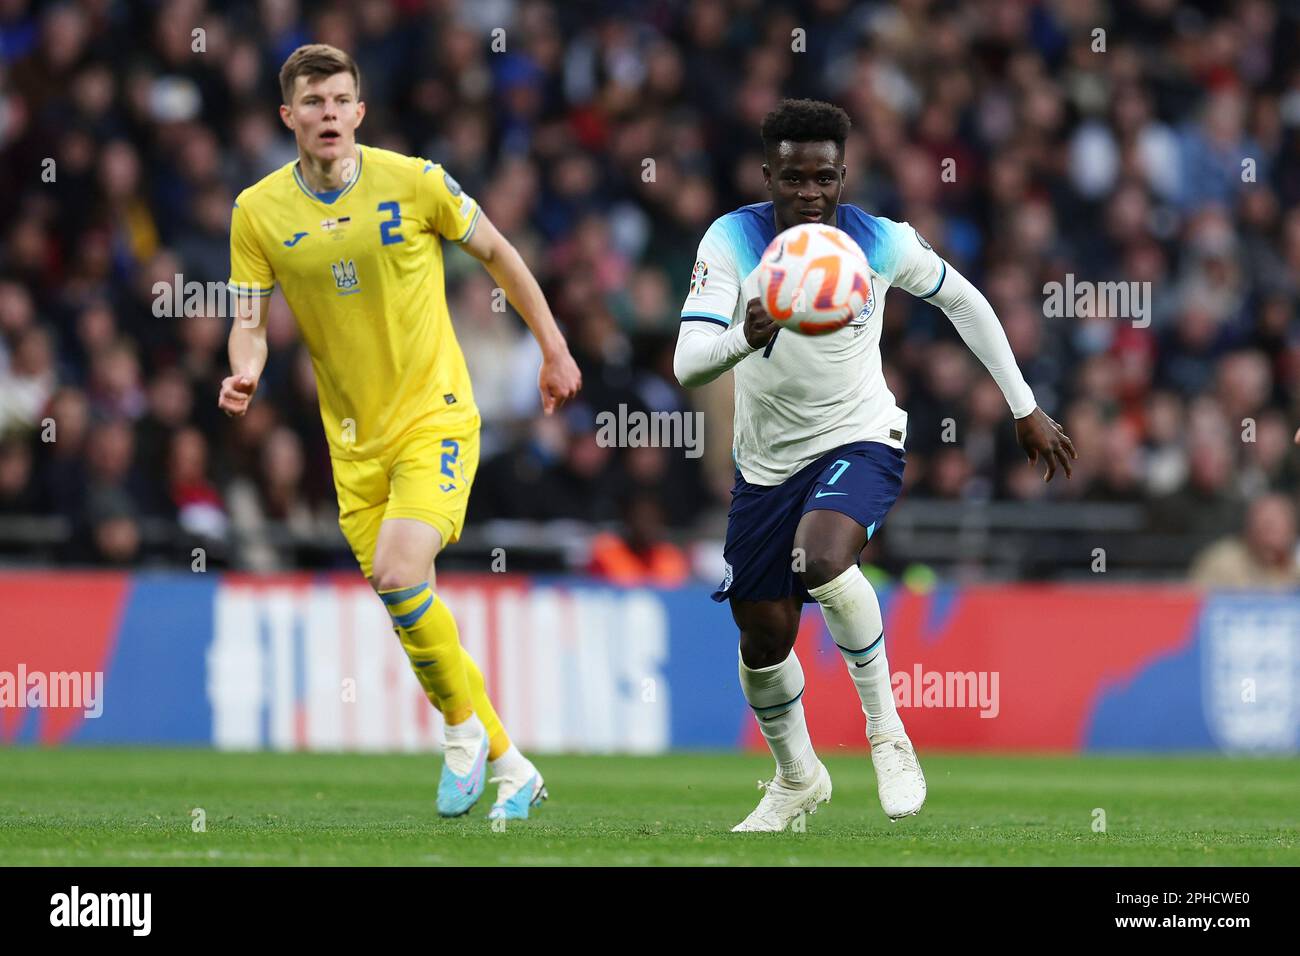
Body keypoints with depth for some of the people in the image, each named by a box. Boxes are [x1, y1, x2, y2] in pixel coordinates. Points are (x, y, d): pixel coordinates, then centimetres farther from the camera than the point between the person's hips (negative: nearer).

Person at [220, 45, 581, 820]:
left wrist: (554, 349, 10)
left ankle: (466, 727, -1)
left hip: (434, 414, -4)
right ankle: (509, 768, 19)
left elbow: (497, 252, 6)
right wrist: (245, 374, -21)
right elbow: (250, 321, 2)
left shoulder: (414, 181, -8)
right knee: (409, 608, 5)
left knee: (399, 572, -23)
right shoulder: (259, 212, -2)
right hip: (354, 437, 4)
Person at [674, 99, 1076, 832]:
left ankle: (887, 732, -16)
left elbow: (963, 302, 6)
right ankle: (798, 777, 38)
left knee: (822, 558, -34)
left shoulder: (883, 243, -14)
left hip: (859, 441, -3)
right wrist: (745, 339, -49)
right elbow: (687, 364, -26)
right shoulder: (732, 240, -16)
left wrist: (1026, 409, 10)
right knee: (764, 639, 9)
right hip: (768, 461, 3)